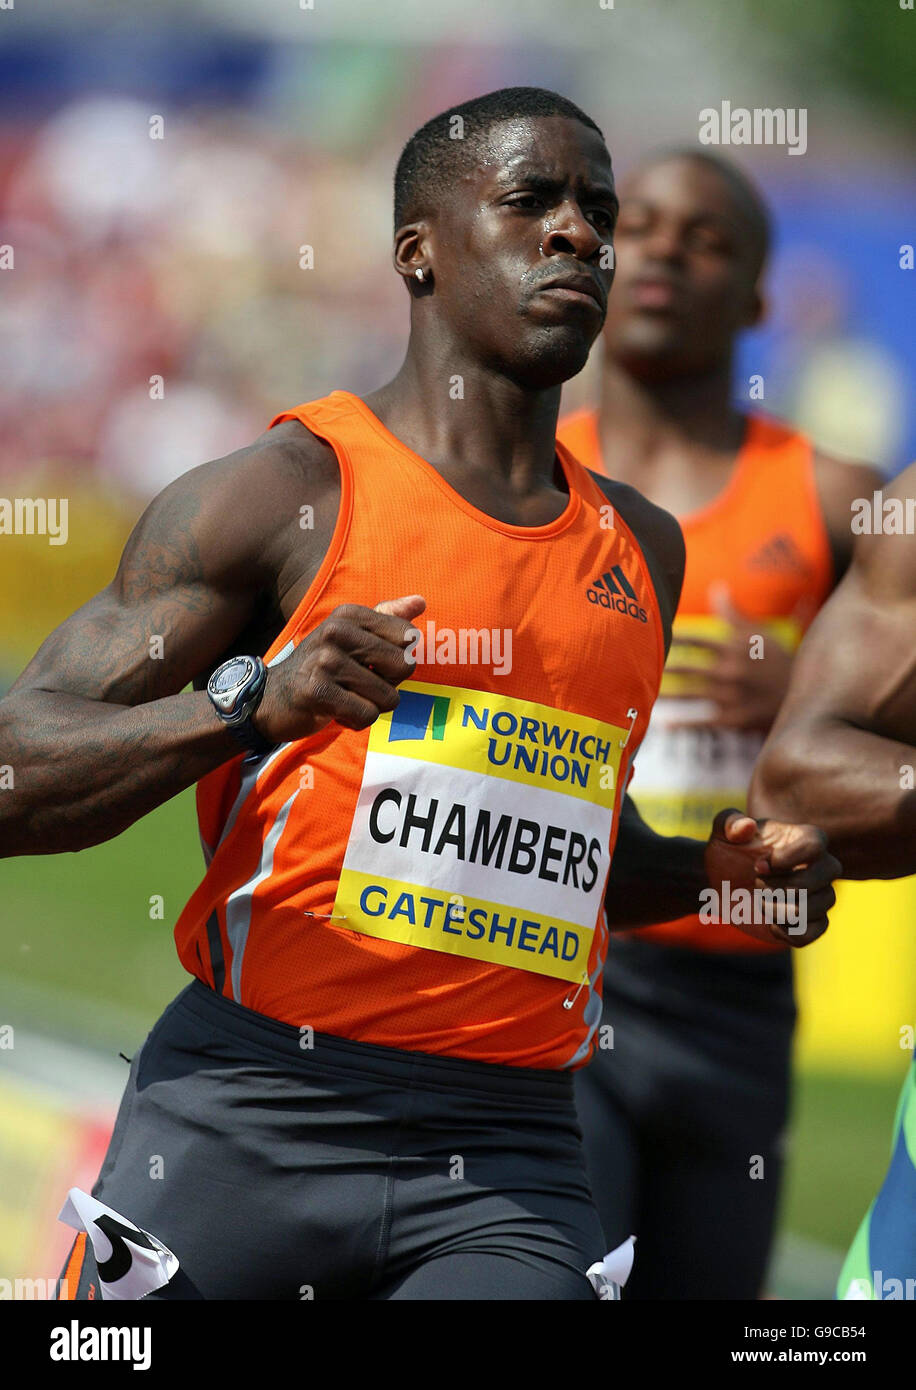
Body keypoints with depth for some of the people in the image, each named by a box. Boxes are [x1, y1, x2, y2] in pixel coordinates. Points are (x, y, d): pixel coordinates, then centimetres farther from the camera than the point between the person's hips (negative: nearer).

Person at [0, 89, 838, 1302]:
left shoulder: (643, 551, 18)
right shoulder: (284, 494, -1)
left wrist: (710, 878, 14)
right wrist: (255, 703, -21)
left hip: (507, 1162, 4)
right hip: (247, 1125, -4)